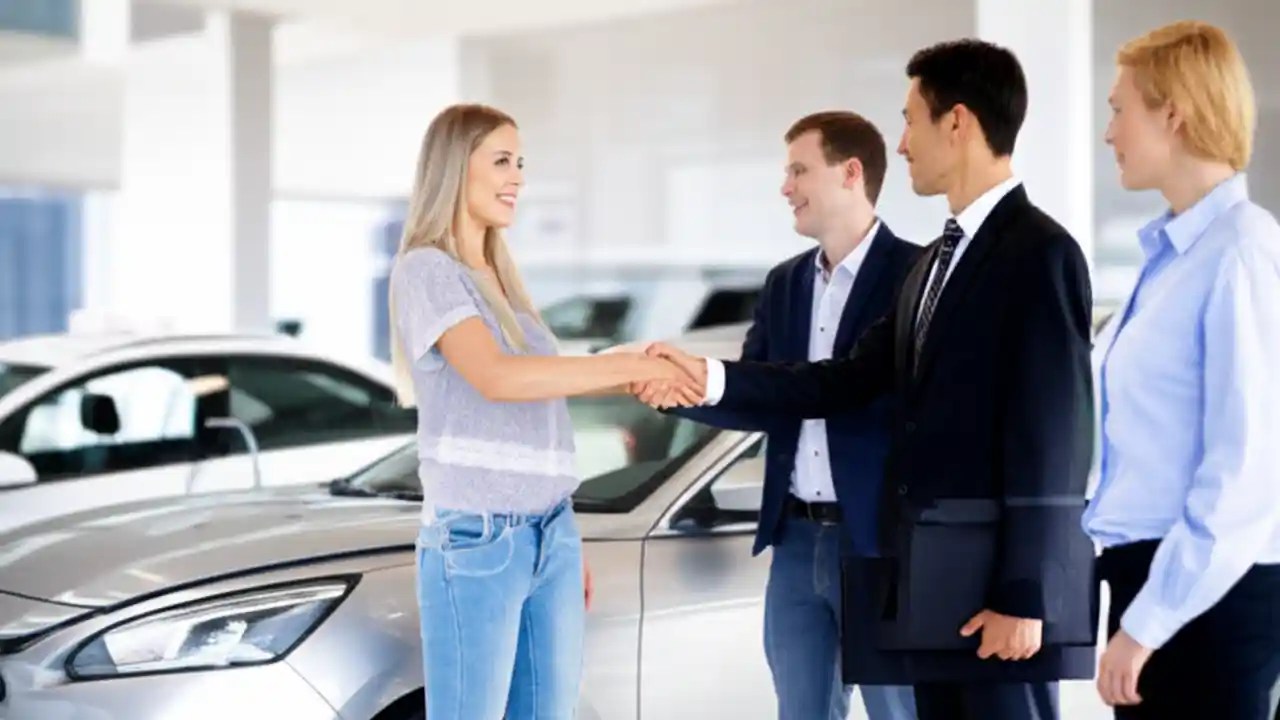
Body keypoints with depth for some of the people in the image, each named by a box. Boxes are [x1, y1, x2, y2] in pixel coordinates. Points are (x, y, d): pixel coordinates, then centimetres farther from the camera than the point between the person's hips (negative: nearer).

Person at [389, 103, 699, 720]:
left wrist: (563, 539, 15)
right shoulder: (426, 270, -7)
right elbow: (496, 378, -23)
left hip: (551, 536, 7)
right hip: (476, 539, -7)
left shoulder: (500, 275, 16)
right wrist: (630, 367, -23)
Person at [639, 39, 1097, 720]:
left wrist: (1025, 597, -18)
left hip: (997, 586, -9)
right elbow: (854, 379, 13)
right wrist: (711, 376, 5)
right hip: (932, 580, 9)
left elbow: (1052, 439, -16)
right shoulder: (939, 258, 17)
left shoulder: (1041, 253, -11)